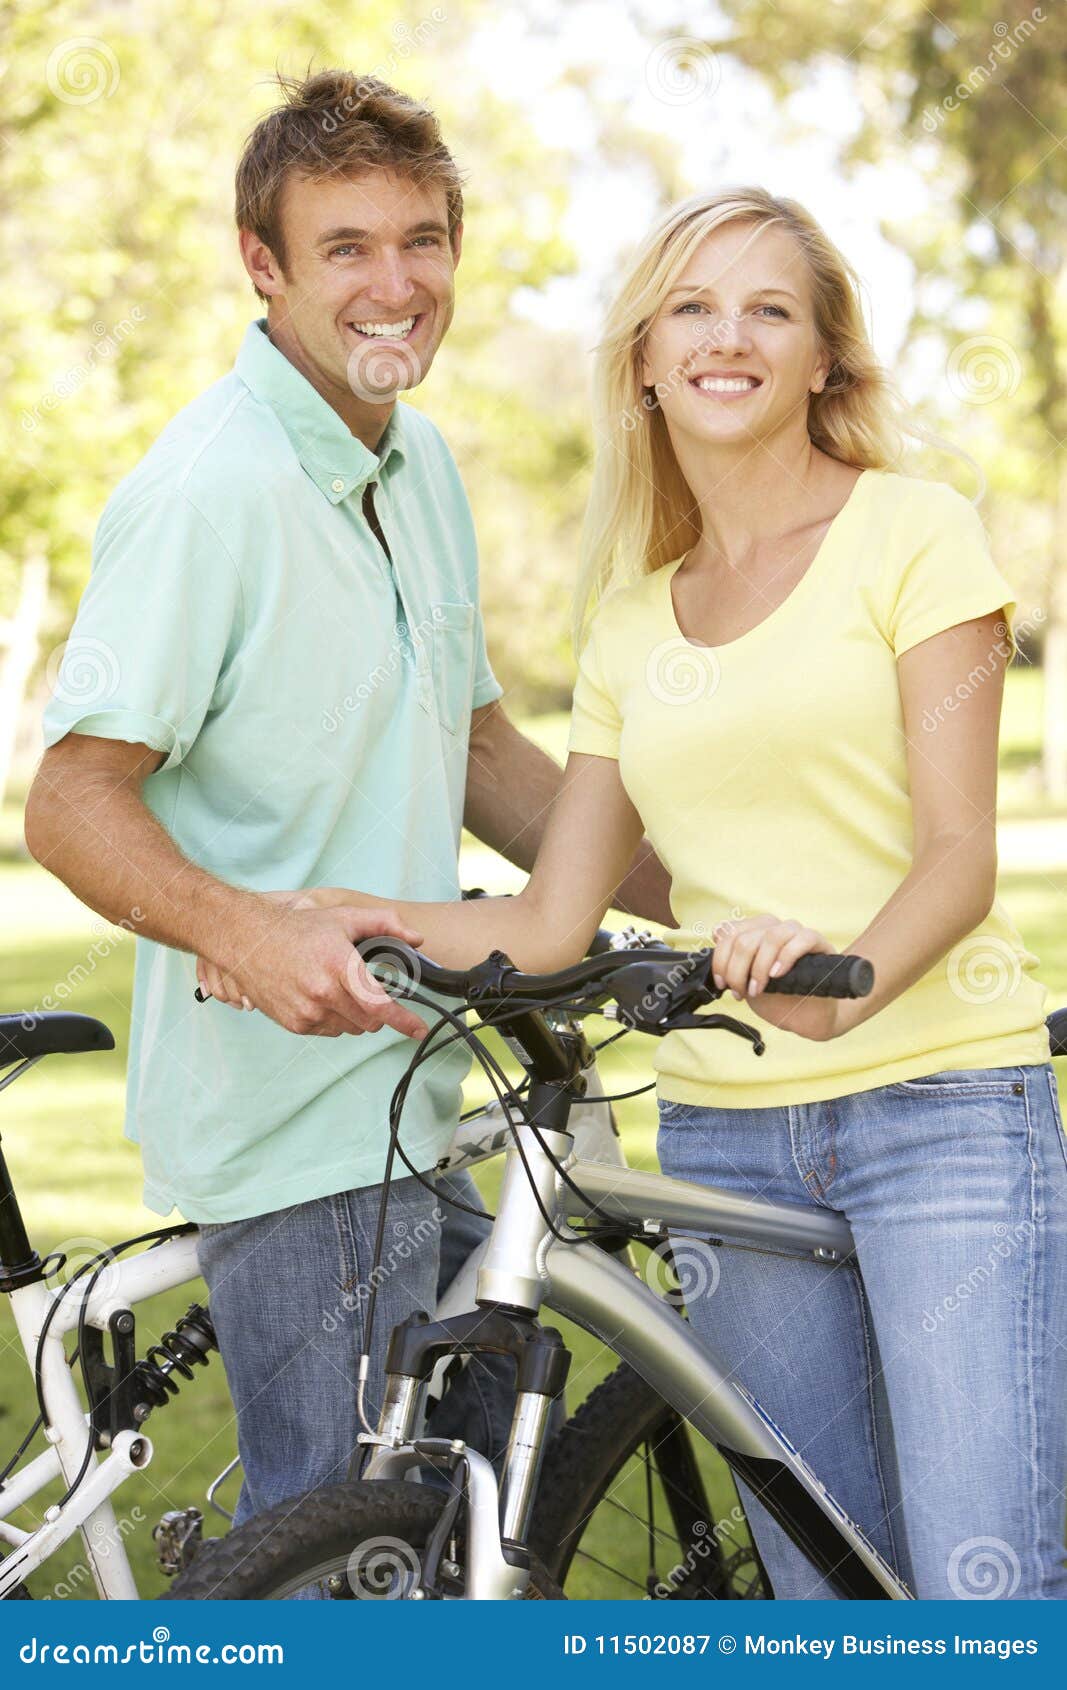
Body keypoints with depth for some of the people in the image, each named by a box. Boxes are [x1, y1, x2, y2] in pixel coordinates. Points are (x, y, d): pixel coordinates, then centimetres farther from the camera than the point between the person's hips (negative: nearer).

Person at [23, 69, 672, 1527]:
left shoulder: (419, 461, 11)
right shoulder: (208, 488, -17)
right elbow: (73, 805, -20)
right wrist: (245, 930, -38)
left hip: (412, 1109, 9)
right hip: (293, 1130, -9)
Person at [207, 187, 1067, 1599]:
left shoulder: (913, 533, 0)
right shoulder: (632, 617, 15)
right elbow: (551, 923, 11)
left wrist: (845, 975, -29)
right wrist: (334, 915, -3)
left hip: (941, 1101, -5)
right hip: (723, 1133, 5)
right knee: (820, 1583, 8)